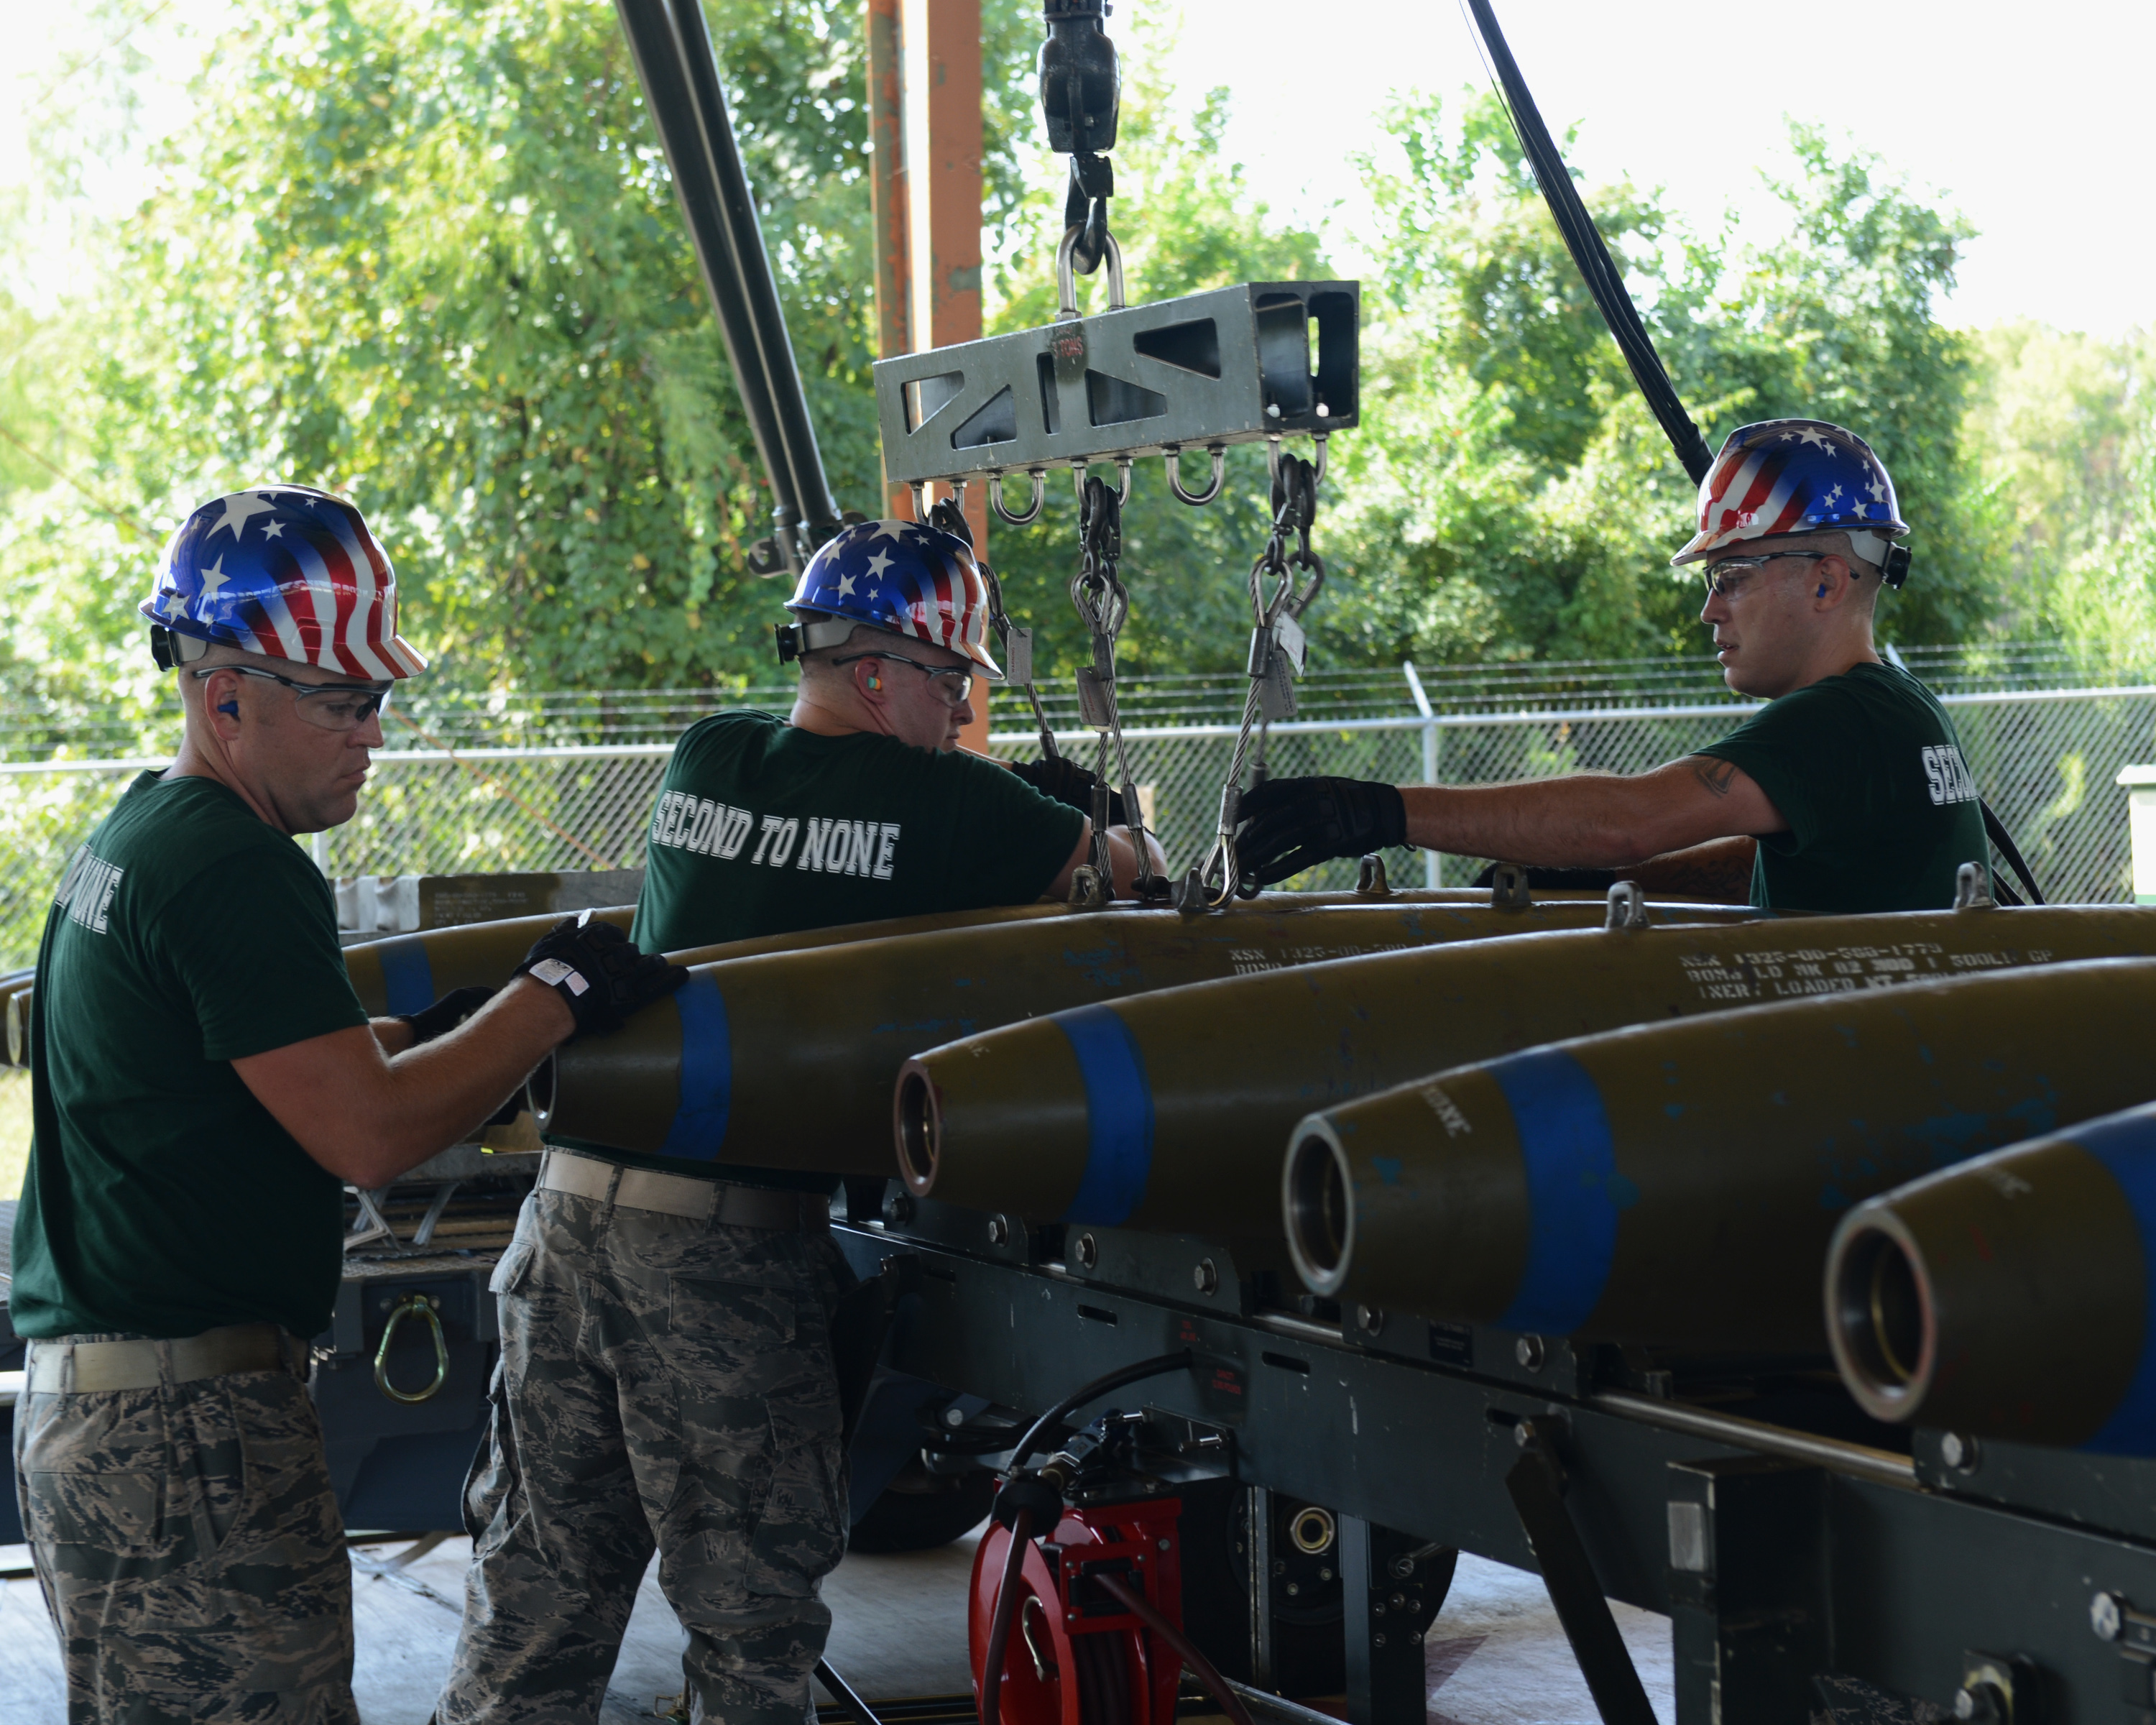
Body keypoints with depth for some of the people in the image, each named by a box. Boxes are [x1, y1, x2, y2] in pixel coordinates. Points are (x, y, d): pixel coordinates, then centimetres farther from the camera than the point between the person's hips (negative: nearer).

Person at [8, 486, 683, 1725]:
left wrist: (441, 1029, 13)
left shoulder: (133, 838, 17)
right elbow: (368, 1135, -20)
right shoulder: (234, 871, -16)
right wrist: (552, 1000, -10)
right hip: (190, 1429, -11)